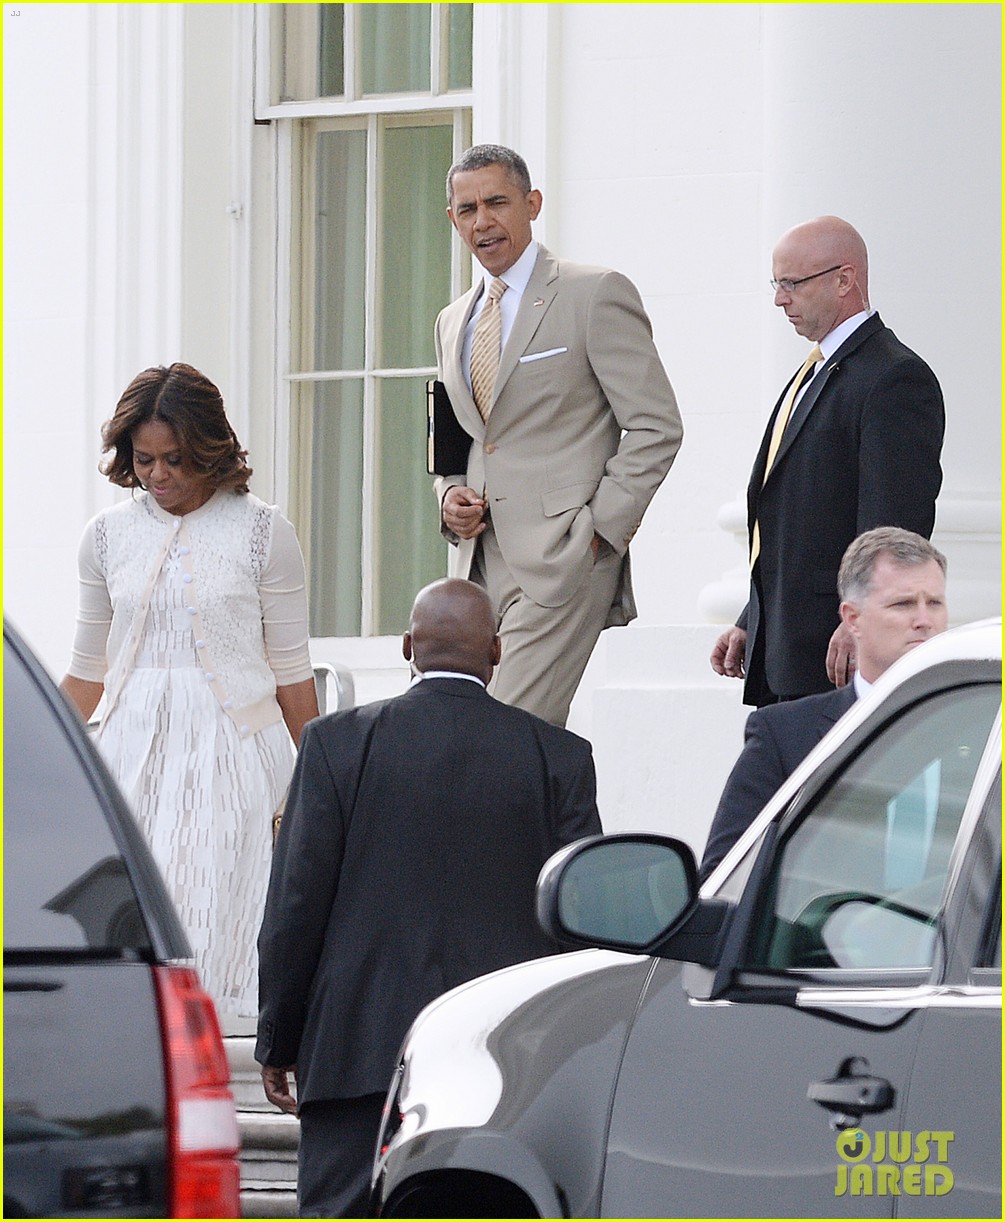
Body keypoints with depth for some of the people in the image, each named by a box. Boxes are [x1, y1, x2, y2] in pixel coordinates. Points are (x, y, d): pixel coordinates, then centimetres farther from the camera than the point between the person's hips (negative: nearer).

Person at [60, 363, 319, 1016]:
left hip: (232, 746, -3)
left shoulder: (261, 530, 1)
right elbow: (89, 670, 16)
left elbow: (291, 671, 4)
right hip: (134, 743, 3)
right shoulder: (109, 533, 10)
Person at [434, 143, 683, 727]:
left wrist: (599, 531, -12)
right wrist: (450, 497, 8)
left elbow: (655, 427, -5)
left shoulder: (595, 294, -2)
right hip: (479, 563, 7)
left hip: (561, 558, -7)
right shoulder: (453, 322, 20)